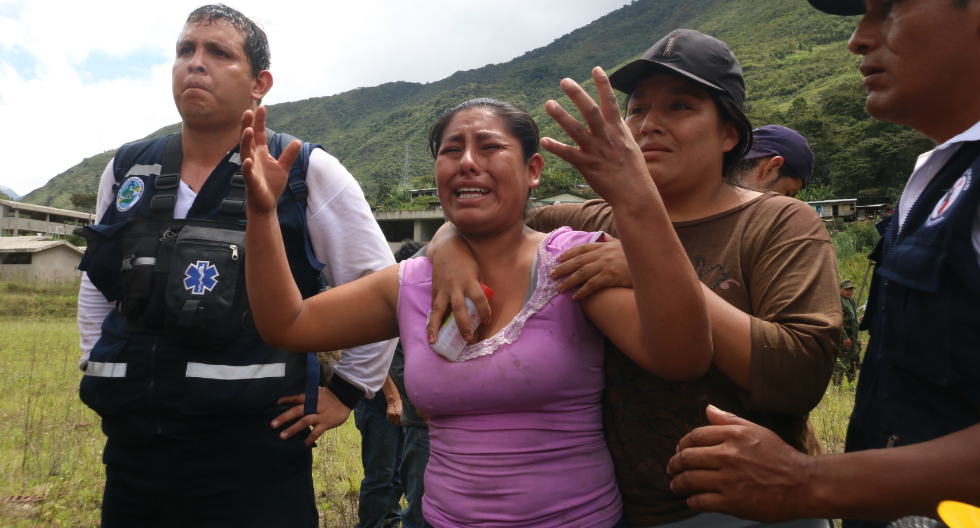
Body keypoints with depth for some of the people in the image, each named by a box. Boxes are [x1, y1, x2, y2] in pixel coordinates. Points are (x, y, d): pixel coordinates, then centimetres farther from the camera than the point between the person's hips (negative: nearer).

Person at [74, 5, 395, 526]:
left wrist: (346, 390, 0)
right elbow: (96, 285, 23)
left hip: (253, 450, -4)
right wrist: (102, 369, 18)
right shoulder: (125, 170, 8)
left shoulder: (309, 174, -6)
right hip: (131, 448, 5)